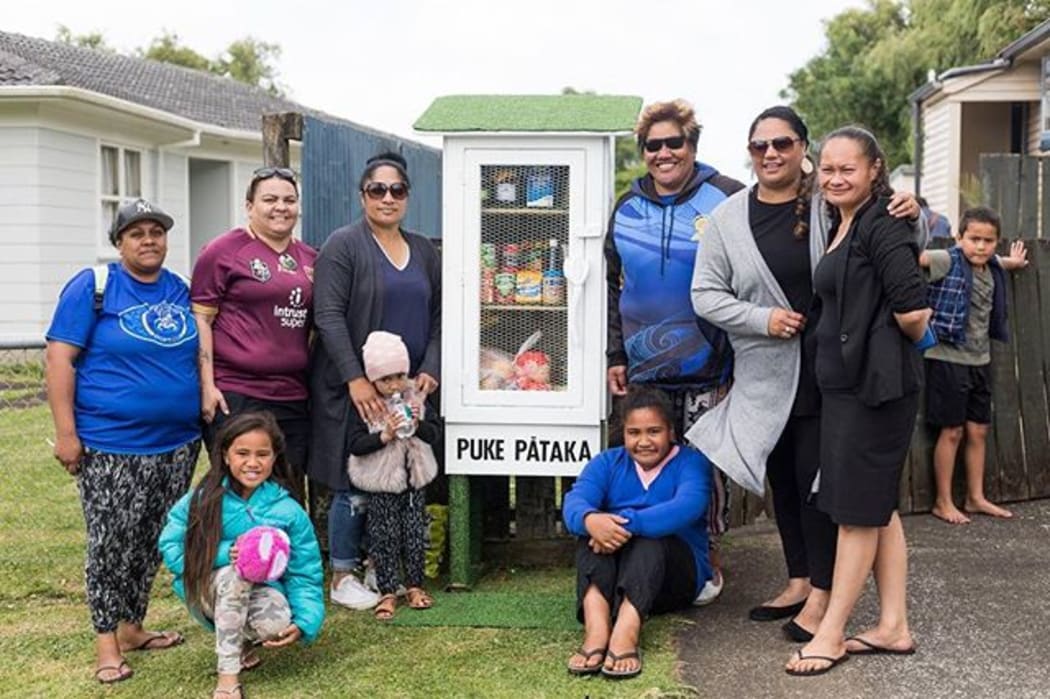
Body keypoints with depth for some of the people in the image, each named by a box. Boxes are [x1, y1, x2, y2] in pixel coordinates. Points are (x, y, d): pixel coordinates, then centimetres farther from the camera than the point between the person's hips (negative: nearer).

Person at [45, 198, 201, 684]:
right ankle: (106, 643, 12)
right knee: (110, 544, 0)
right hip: (110, 445, -5)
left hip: (178, 443, 5)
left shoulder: (181, 291, 10)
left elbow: (198, 353, 21)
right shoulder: (93, 286, -5)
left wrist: (206, 407, 13)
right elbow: (60, 357, -8)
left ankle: (132, 628, 26)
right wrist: (65, 431, -13)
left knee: (153, 543, 12)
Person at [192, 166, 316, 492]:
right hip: (234, 396, -5)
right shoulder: (223, 251, -2)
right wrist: (207, 386, -11)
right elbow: (200, 320, -4)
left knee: (290, 496, 10)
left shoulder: (309, 258, 14)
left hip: (293, 397, 6)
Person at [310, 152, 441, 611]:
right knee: (356, 486, -1)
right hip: (355, 390, -5)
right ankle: (343, 576, 14)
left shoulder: (424, 250, 14)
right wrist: (356, 379, -18)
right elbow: (329, 316, -12)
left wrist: (430, 370, 0)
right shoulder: (343, 245, -4)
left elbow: (437, 316, 15)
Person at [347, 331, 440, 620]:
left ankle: (415, 585, 23)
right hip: (381, 484, -3)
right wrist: (384, 436, -25)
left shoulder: (415, 400, 1)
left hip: (414, 480, 3)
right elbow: (354, 444, -14)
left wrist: (418, 425, -18)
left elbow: (435, 433, 2)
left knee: (415, 534, 9)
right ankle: (387, 591, 11)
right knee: (384, 537, 2)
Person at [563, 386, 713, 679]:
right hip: (607, 574, 3)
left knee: (650, 535, -32)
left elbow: (687, 508, -25)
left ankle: (626, 633, -54)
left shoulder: (691, 462, -1)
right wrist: (590, 520, -39)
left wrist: (628, 523, -39)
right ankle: (596, 630, -49)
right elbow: (574, 502, -14)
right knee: (592, 529, -27)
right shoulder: (607, 462, 8)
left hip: (675, 574, -2)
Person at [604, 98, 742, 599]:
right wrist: (616, 356, 10)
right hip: (644, 367, 4)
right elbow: (615, 288, 14)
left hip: (708, 368, -4)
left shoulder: (727, 198, -5)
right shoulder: (627, 209, 8)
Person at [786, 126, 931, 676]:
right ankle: (893, 626, 23)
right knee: (877, 507, 13)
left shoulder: (882, 227, -15)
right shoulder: (844, 225, 15)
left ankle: (830, 634, 8)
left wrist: (908, 336, -5)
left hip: (875, 386, -10)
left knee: (857, 509, -1)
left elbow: (912, 311, -23)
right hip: (846, 383, 10)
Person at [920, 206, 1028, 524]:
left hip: (979, 360, 7)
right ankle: (943, 502, 12)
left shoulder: (992, 267, 7)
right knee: (952, 431, 1)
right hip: (948, 358, -7)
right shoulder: (949, 261, -14)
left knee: (978, 431, 12)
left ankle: (976, 497, 25)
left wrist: (1012, 262, 26)